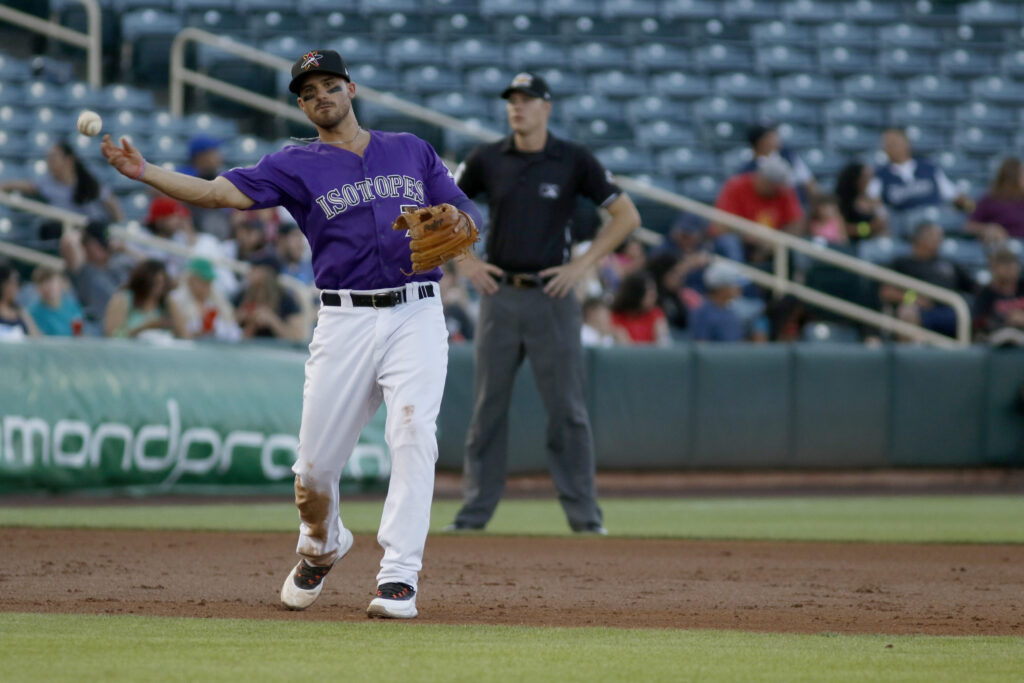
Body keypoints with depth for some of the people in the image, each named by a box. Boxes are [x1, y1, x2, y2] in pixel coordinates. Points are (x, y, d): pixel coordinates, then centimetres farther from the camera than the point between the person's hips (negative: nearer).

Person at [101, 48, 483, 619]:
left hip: (417, 316, 0)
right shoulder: (297, 165, 8)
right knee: (316, 463, -1)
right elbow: (222, 191, -5)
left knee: (413, 436, -19)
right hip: (344, 322, 0)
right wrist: (144, 173, -18)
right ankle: (321, 548, 31)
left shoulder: (412, 151, 15)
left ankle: (400, 577, -18)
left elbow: (467, 216, 15)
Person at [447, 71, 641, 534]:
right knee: (488, 407, 5)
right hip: (499, 294, 2)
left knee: (567, 408, -1)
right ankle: (476, 509, 10)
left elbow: (626, 215, 3)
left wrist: (584, 264, -4)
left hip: (552, 296, -2)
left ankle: (583, 512, 4)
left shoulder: (573, 161, -1)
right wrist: (465, 262, 4)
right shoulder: (487, 160, 4)